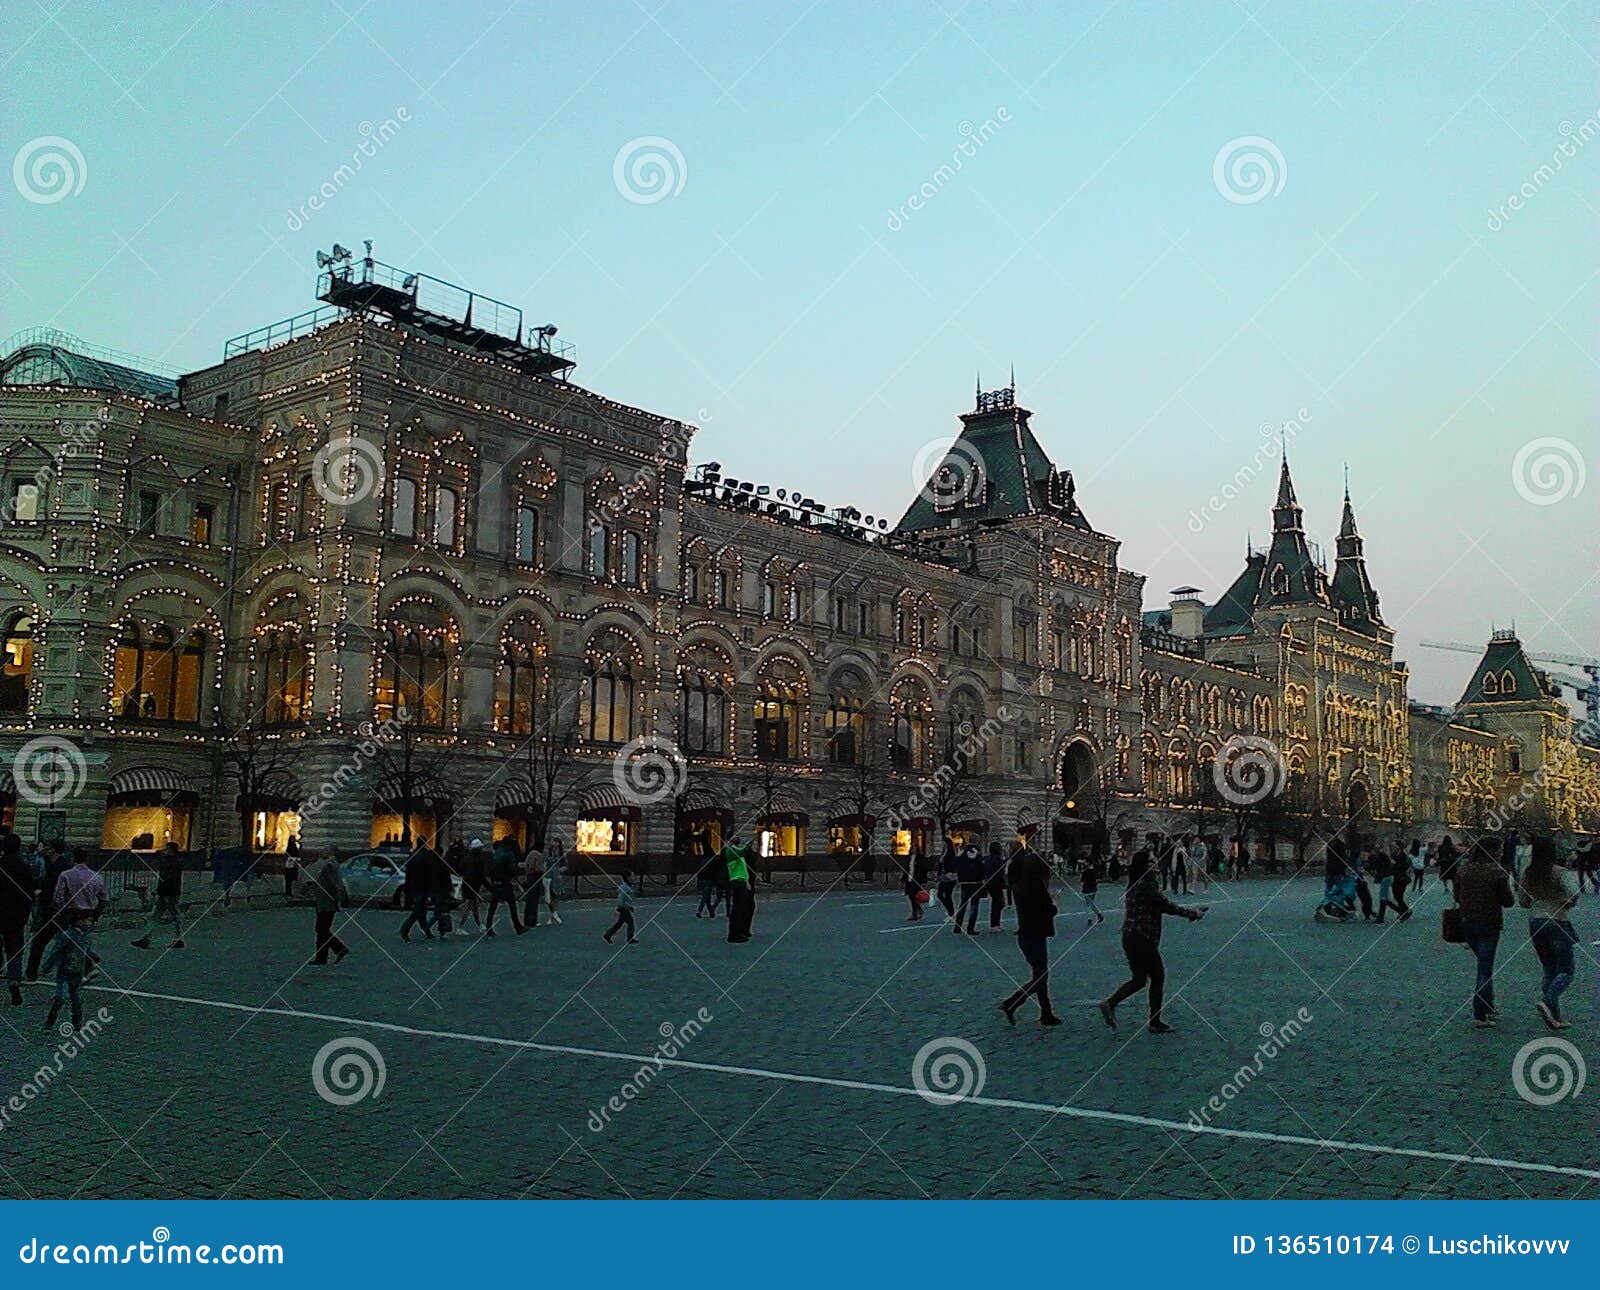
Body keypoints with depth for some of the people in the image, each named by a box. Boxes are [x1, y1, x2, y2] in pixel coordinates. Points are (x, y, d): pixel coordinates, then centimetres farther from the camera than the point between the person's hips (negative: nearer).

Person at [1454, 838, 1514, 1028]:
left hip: (1467, 922, 5)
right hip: (1489, 924, -5)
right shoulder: (1497, 872, -14)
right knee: (1485, 969, -1)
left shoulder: (1463, 869, 1)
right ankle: (1480, 1015, -3)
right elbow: (1508, 901, -9)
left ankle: (1488, 1008, 29)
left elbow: (1457, 896, 7)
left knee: (1483, 965, 22)